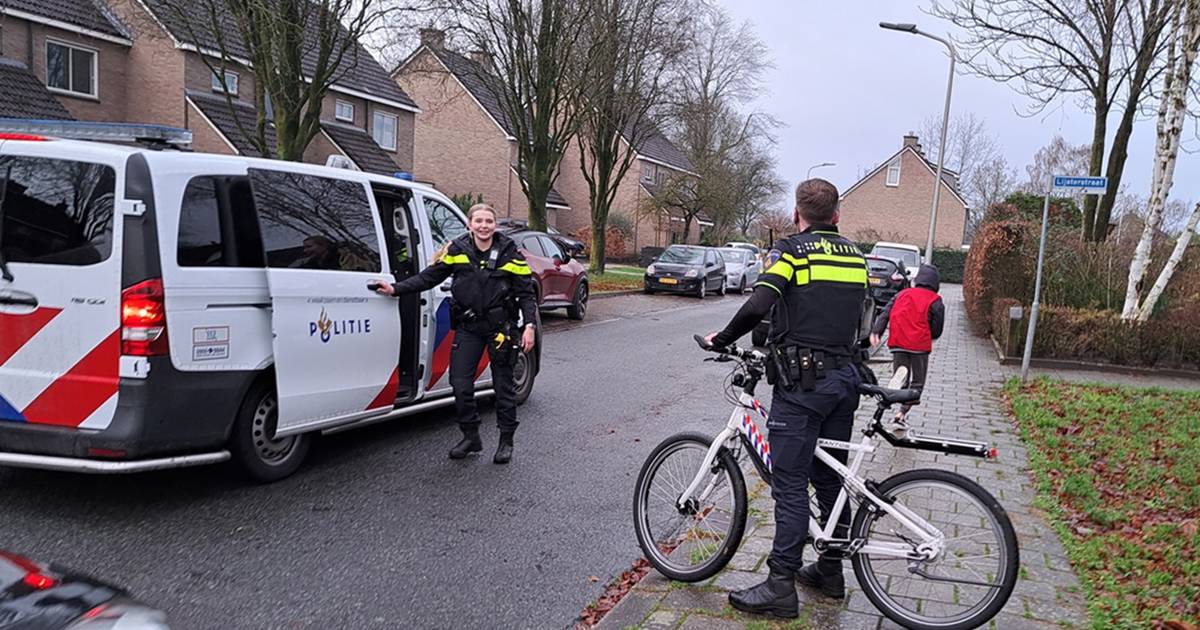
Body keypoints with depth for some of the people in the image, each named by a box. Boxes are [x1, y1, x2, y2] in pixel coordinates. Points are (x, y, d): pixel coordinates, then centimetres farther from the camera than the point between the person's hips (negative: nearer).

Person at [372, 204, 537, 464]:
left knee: (503, 385, 6)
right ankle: (471, 436, 18)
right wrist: (396, 289, -8)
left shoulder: (509, 252, -5)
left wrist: (529, 326, -11)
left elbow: (526, 292, -2)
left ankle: (506, 441, 20)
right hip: (468, 327, 2)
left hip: (501, 327, -2)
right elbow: (428, 276, 1)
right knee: (460, 384, -1)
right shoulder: (457, 250, -1)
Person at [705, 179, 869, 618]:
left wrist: (722, 339, -7)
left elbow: (758, 305, -20)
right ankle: (830, 571, 27)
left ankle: (781, 587, 0)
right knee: (831, 477, 16)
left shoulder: (791, 250, -7)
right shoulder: (855, 257, 13)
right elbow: (858, 317, 16)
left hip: (801, 382, -7)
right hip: (844, 379, 7)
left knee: (789, 483, -4)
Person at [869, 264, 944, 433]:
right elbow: (936, 331, 3)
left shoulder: (902, 294, 13)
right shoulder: (935, 302, 2)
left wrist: (876, 332, -9)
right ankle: (901, 414, -8)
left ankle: (900, 374, -20)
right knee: (917, 383, 7)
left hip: (898, 343, 3)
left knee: (904, 380, 15)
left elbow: (885, 313, 0)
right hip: (920, 346, -3)